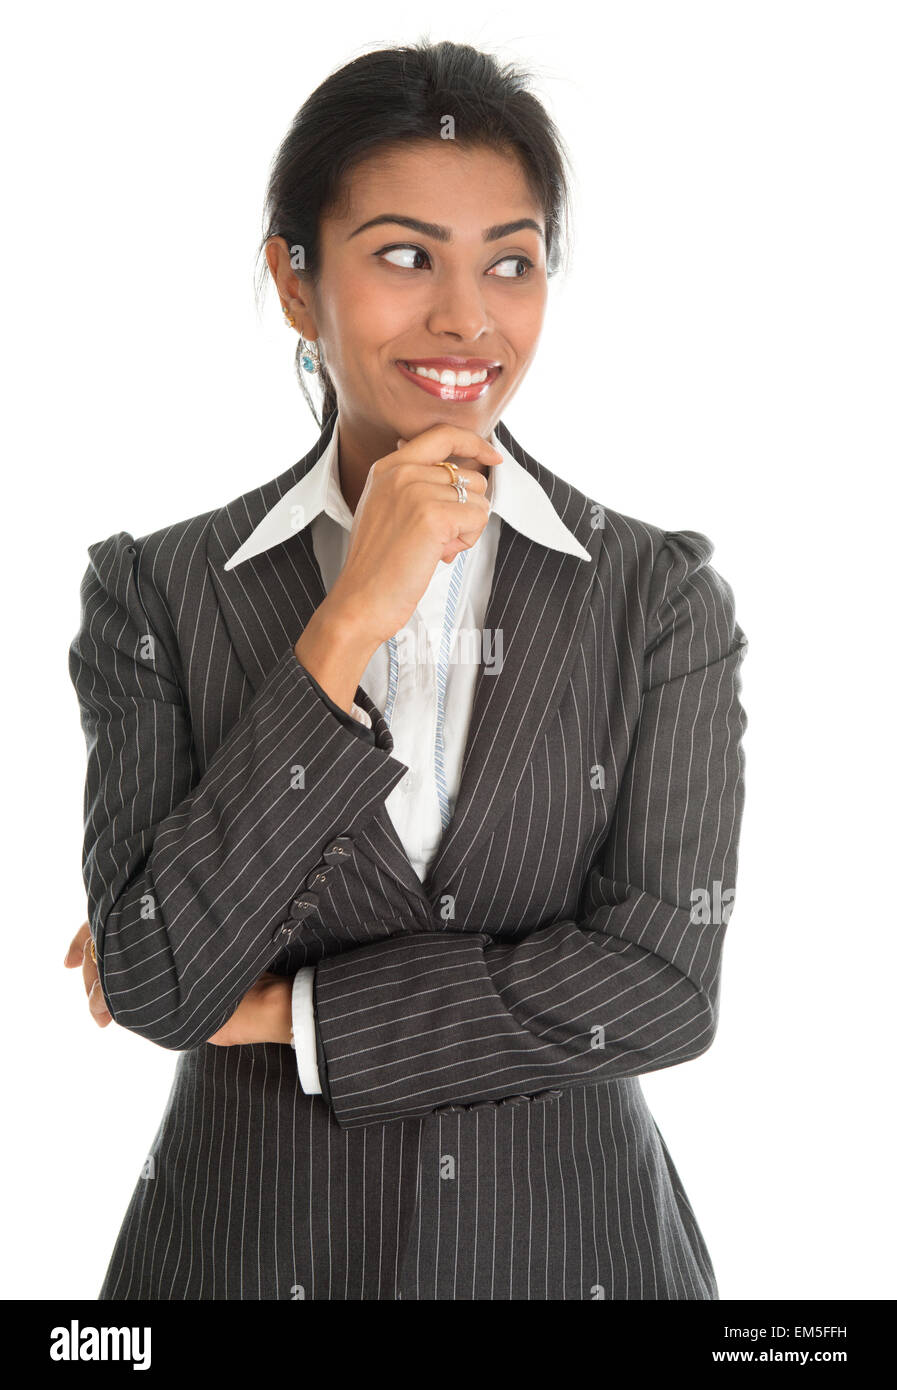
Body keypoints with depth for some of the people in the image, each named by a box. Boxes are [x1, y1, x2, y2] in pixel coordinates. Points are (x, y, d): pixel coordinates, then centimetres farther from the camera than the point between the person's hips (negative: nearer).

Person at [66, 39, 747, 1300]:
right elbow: (152, 986, -17)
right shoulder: (157, 593, -8)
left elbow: (664, 983, -14)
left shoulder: (662, 594, -7)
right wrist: (347, 626, -22)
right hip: (250, 1239, 0)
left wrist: (274, 1011, -13)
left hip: (570, 1236, 0)